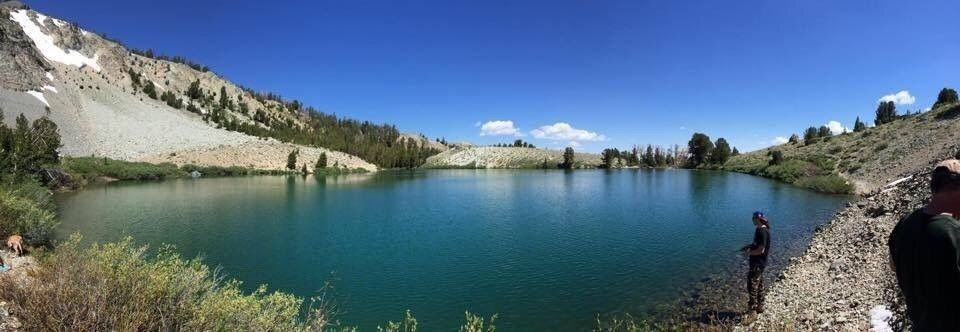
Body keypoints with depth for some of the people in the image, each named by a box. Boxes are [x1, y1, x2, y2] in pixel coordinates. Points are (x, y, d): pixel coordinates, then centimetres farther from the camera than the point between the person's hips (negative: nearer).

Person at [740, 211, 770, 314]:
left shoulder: (762, 231, -24)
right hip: (759, 262, 10)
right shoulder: (762, 229, 7)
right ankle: (759, 306, 30)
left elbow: (761, 250, -26)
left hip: (757, 263, -10)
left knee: (752, 285, -2)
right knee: (759, 284, 18)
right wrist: (748, 246, 9)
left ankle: (752, 308, 7)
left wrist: (749, 253, -13)